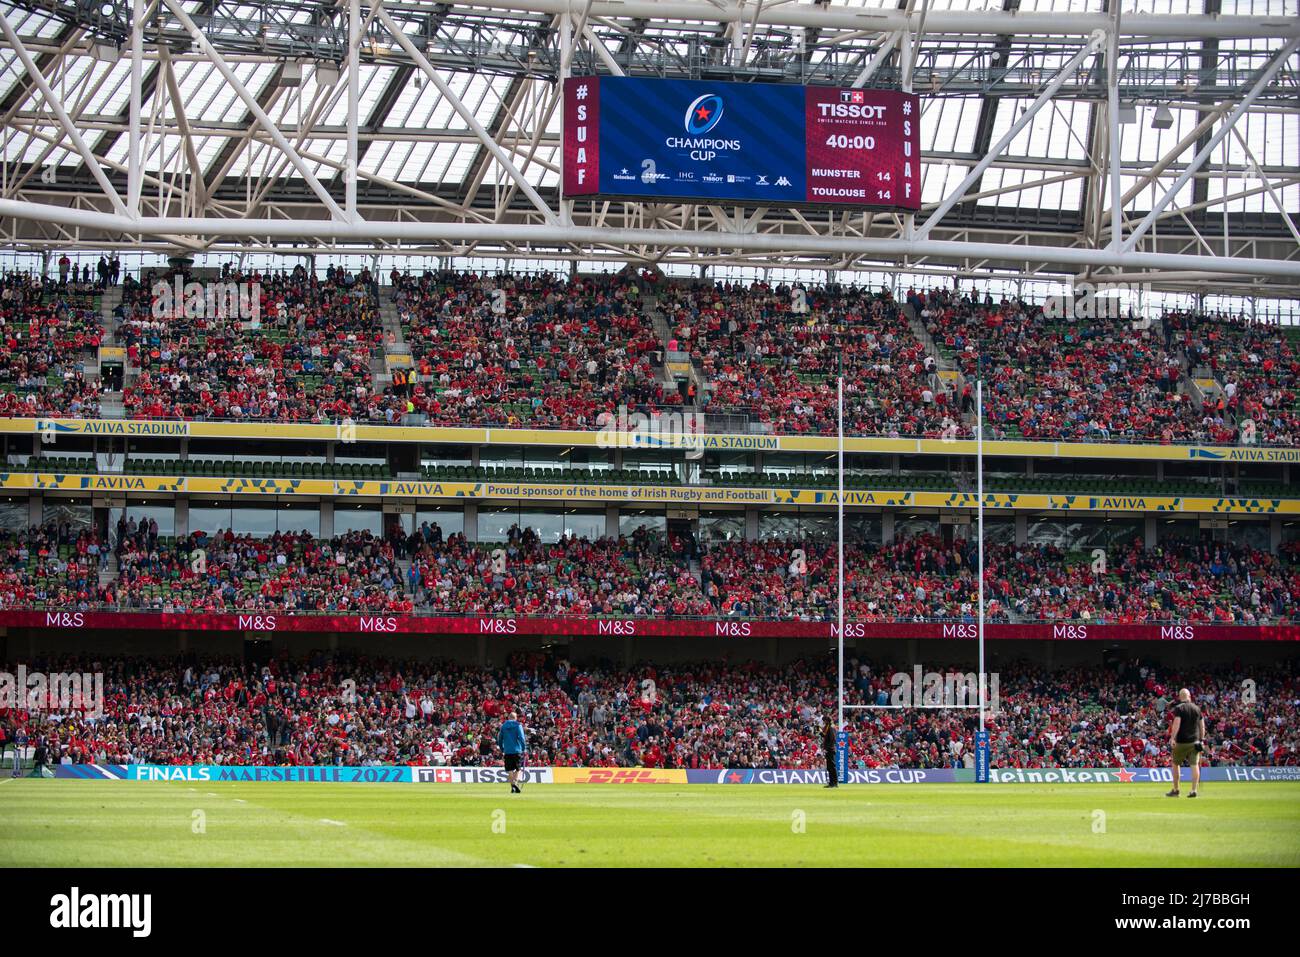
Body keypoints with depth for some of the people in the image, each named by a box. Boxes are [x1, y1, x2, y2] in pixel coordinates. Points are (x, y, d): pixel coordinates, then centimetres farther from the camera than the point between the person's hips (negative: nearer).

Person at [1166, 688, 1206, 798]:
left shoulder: (1178, 708, -6)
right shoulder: (1197, 709, 10)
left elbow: (1176, 723, -17)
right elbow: (1202, 725, 12)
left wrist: (1172, 738, -19)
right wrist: (1201, 739, 19)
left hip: (1181, 742, -4)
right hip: (1194, 741, 4)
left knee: (1176, 764, 11)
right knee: (1195, 765, 1)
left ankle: (1175, 790, 14)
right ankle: (1194, 790, -8)